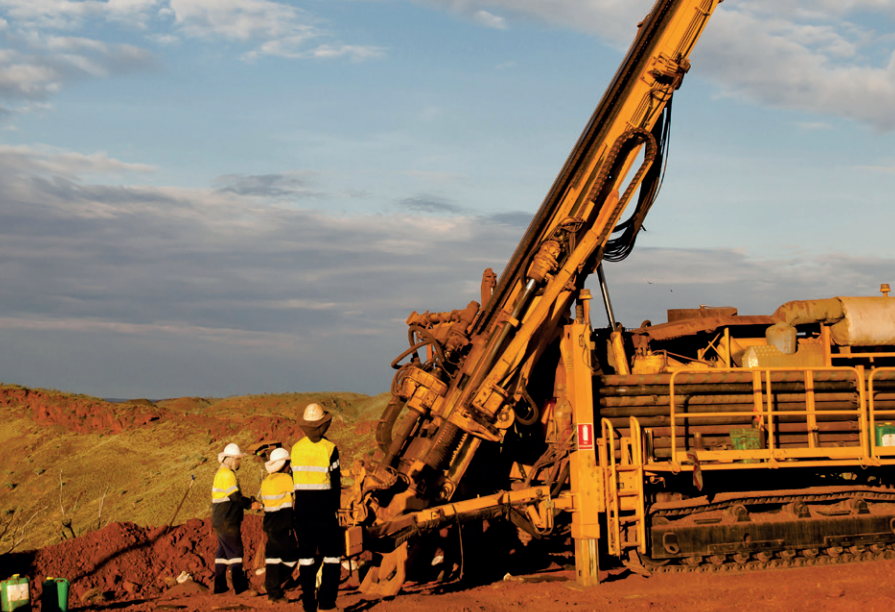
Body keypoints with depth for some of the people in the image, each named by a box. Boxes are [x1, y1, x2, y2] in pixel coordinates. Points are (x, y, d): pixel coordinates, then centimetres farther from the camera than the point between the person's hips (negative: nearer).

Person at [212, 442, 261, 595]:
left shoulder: (223, 473, 19)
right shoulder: (227, 474, -14)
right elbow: (235, 497, -20)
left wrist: (247, 501, 11)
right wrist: (250, 504, -10)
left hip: (222, 521, 11)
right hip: (227, 522, -11)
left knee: (223, 552, 12)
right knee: (235, 551, -11)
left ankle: (219, 586, 16)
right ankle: (240, 587, -14)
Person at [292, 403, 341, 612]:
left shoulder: (296, 448, 3)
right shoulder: (329, 448, -9)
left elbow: (294, 479, 8)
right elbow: (335, 482, -6)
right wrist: (335, 508, 6)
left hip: (302, 510, 4)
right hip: (325, 510, -4)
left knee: (305, 555, 8)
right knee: (331, 555, 5)